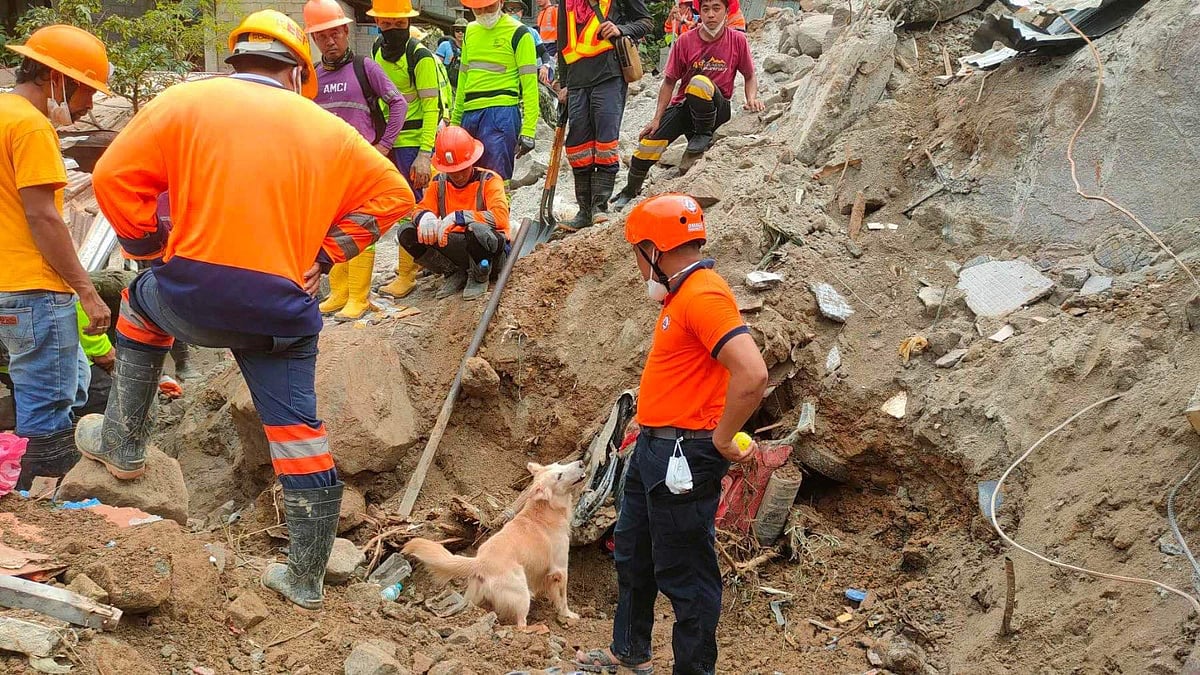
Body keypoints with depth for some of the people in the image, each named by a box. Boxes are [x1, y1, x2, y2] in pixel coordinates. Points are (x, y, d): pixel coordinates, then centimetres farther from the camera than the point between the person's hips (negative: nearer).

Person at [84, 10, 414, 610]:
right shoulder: (326, 128, 12)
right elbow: (392, 194, 15)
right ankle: (305, 580, 18)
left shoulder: (186, 101, 5)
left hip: (195, 294, -1)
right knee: (297, 435, 12)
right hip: (284, 307, 1)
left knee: (141, 304, 33)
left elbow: (114, 177, -1)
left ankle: (123, 444, 37)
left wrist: (151, 248, 12)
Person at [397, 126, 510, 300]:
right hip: (453, 246, 5)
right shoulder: (439, 183, 4)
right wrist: (425, 217, -32)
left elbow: (500, 216, -28)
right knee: (406, 233, -14)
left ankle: (479, 277, -8)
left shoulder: (489, 180, -11)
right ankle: (455, 273, 1)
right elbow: (420, 210, -4)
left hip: (491, 252, -5)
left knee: (477, 229, -41)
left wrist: (458, 217, -39)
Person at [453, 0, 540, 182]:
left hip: (501, 113, -7)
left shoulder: (518, 33, -3)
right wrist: (455, 119, 22)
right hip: (470, 114, 7)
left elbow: (530, 85, -7)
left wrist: (528, 129, -13)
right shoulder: (470, 31, 17)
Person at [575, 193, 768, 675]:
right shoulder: (681, 294, 12)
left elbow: (752, 374, -32)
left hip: (683, 455, -11)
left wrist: (722, 441, -21)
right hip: (653, 447, 11)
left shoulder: (703, 295, -21)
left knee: (683, 574, -1)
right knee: (632, 553, 24)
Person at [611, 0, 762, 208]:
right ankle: (630, 190, 15)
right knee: (650, 141, -14)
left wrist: (752, 98, -12)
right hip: (682, 105, 3)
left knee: (700, 83, -36)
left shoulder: (737, 40, -4)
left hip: (716, 108, -3)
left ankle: (704, 135, -12)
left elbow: (750, 77, 9)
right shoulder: (685, 41, -3)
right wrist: (657, 119, -1)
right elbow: (669, 82, 3)